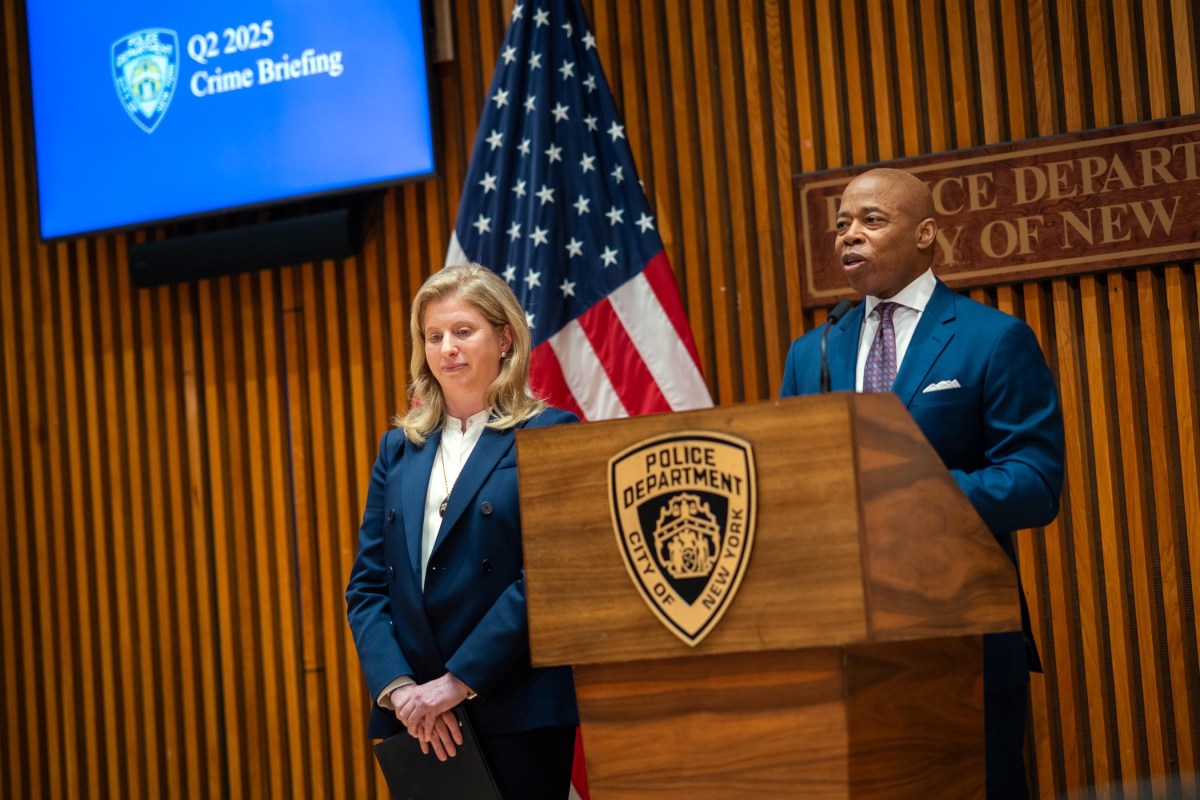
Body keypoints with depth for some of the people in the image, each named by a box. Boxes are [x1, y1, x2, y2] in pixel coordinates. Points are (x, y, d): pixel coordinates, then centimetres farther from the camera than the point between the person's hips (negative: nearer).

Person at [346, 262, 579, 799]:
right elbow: (367, 584, 8)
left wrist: (459, 681, -15)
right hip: (414, 717, 4)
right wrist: (398, 687, -7)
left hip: (518, 714, -4)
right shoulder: (399, 448, 14)